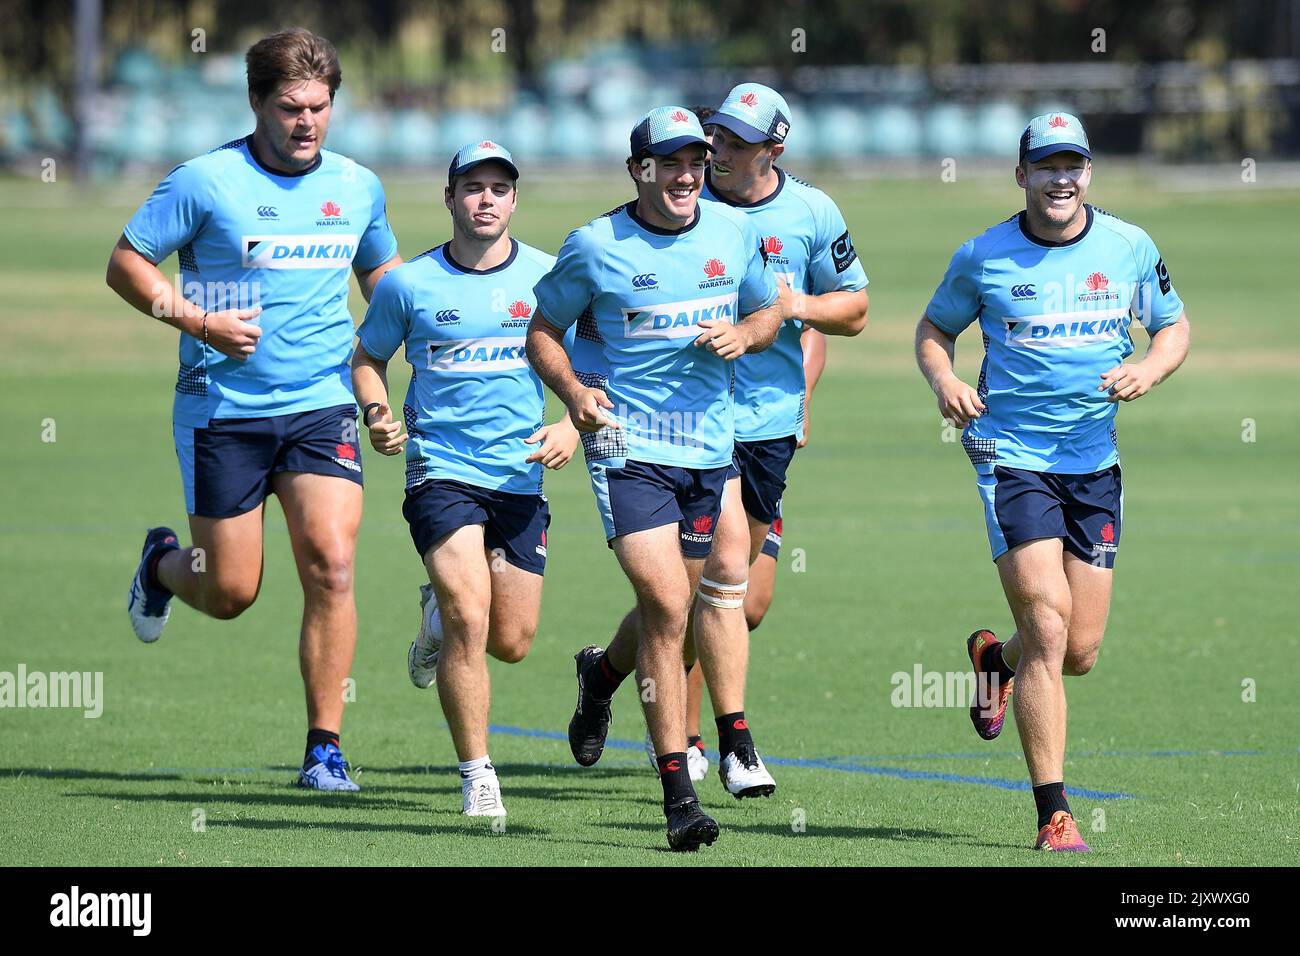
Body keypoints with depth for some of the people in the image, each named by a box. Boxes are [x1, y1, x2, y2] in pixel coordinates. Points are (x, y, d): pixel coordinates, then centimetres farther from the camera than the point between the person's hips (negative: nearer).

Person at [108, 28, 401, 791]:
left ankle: (325, 746, -7)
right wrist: (199, 322, -16)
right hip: (223, 410, -2)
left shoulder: (359, 187, 6)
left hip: (322, 406, 2)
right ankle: (164, 565, 39)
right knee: (231, 594, 2)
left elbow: (385, 276, 24)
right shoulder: (206, 182, -7)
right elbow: (125, 264, -3)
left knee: (331, 565, -15)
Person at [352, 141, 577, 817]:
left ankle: (441, 613, 41)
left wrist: (573, 427, -8)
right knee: (469, 620, -19)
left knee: (511, 643, 5)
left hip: (520, 477, 2)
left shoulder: (547, 276, 2)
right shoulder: (409, 283, 0)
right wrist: (376, 413, -6)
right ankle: (476, 775, -7)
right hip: (441, 473, -2)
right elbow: (367, 357, 13)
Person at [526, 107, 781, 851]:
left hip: (710, 447, 5)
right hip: (628, 447, -5)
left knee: (670, 610, 16)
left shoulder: (735, 233, 5)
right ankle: (678, 792, -13)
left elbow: (769, 311, 18)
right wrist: (572, 389, -15)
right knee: (666, 608, -17)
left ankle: (602, 674, 53)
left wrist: (744, 334, -5)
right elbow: (544, 330, 3)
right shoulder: (595, 246, -6)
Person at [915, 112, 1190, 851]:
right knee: (1048, 626, -16)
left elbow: (1174, 326, 13)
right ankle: (1054, 815, -12)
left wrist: (1149, 369, -9)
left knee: (1080, 652, 5)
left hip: (1095, 463, 3)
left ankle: (997, 657, 43)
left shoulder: (1131, 248, 3)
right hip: (1012, 455, -3)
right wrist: (944, 380, -11)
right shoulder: (984, 256, -3)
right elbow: (934, 328, 10)